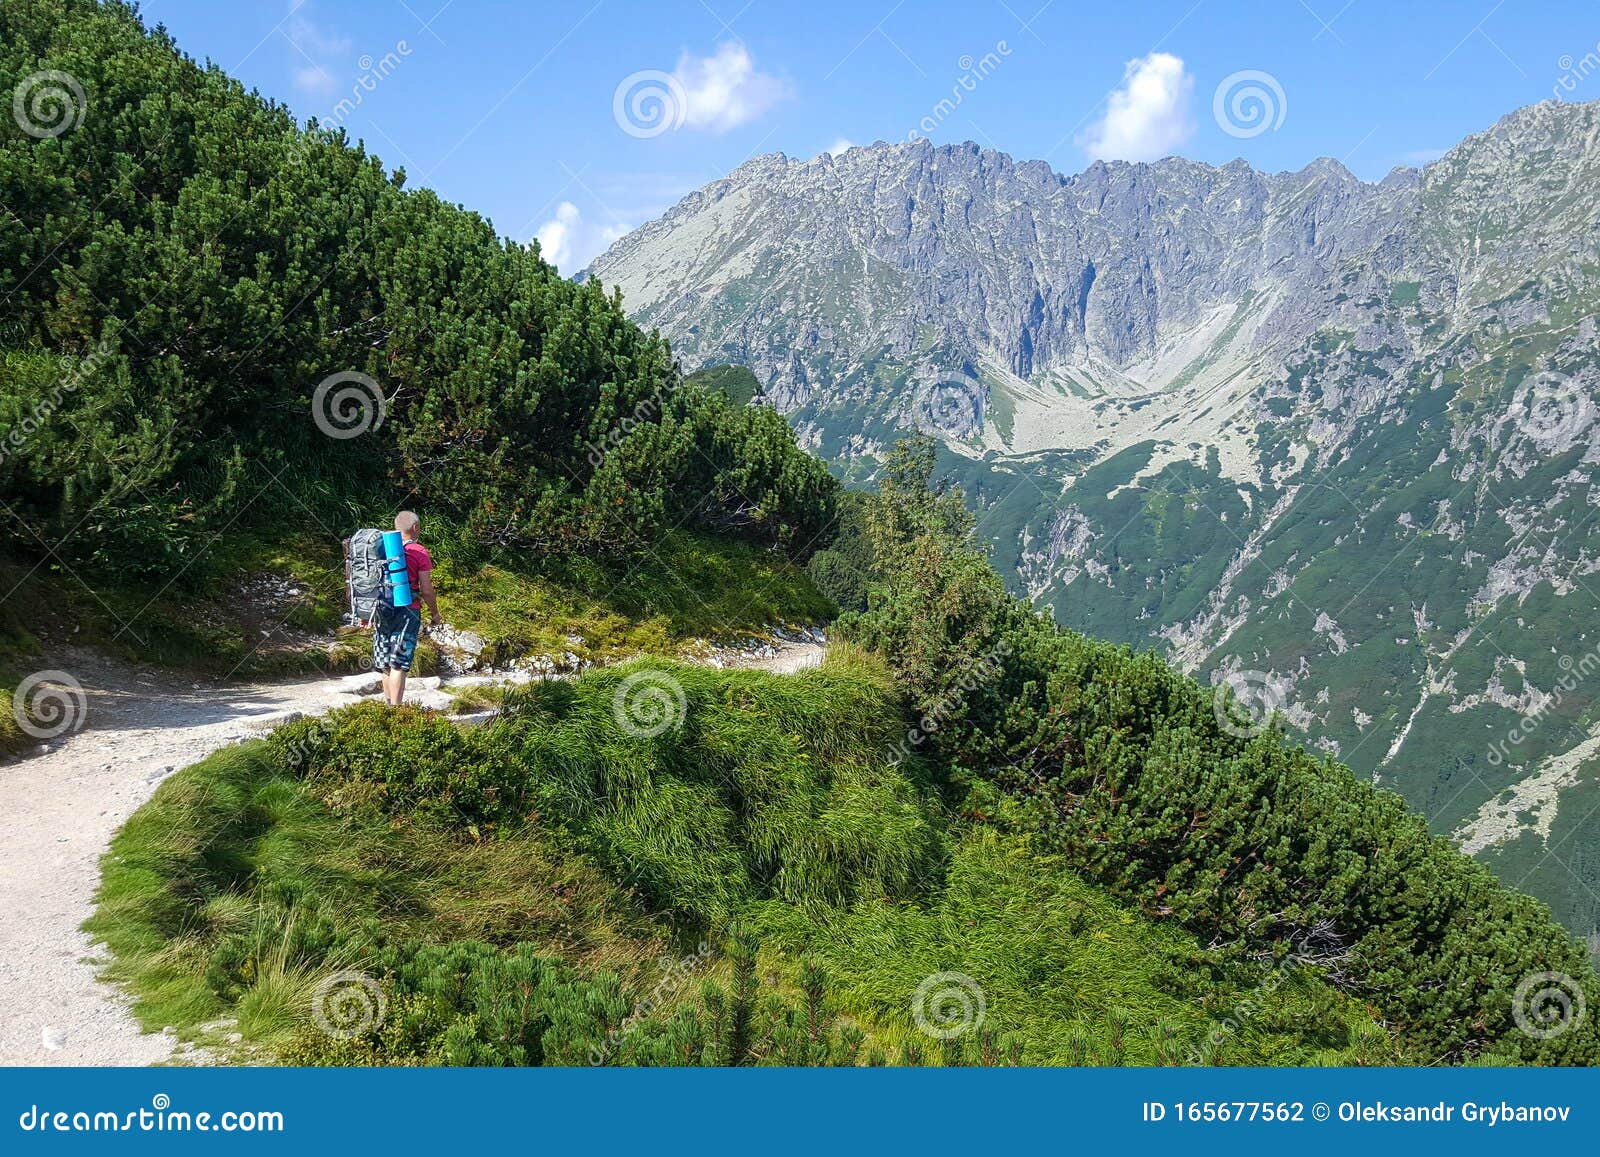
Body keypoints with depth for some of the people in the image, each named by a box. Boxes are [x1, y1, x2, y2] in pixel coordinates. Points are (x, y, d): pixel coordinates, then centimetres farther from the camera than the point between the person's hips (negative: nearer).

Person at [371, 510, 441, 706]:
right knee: (399, 664, -7)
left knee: (385, 664, 14)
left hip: (381, 609, 5)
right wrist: (435, 613, 7)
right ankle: (396, 710, -9)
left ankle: (390, 703, 23)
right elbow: (426, 589, -7)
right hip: (407, 611, -5)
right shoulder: (419, 552, -6)